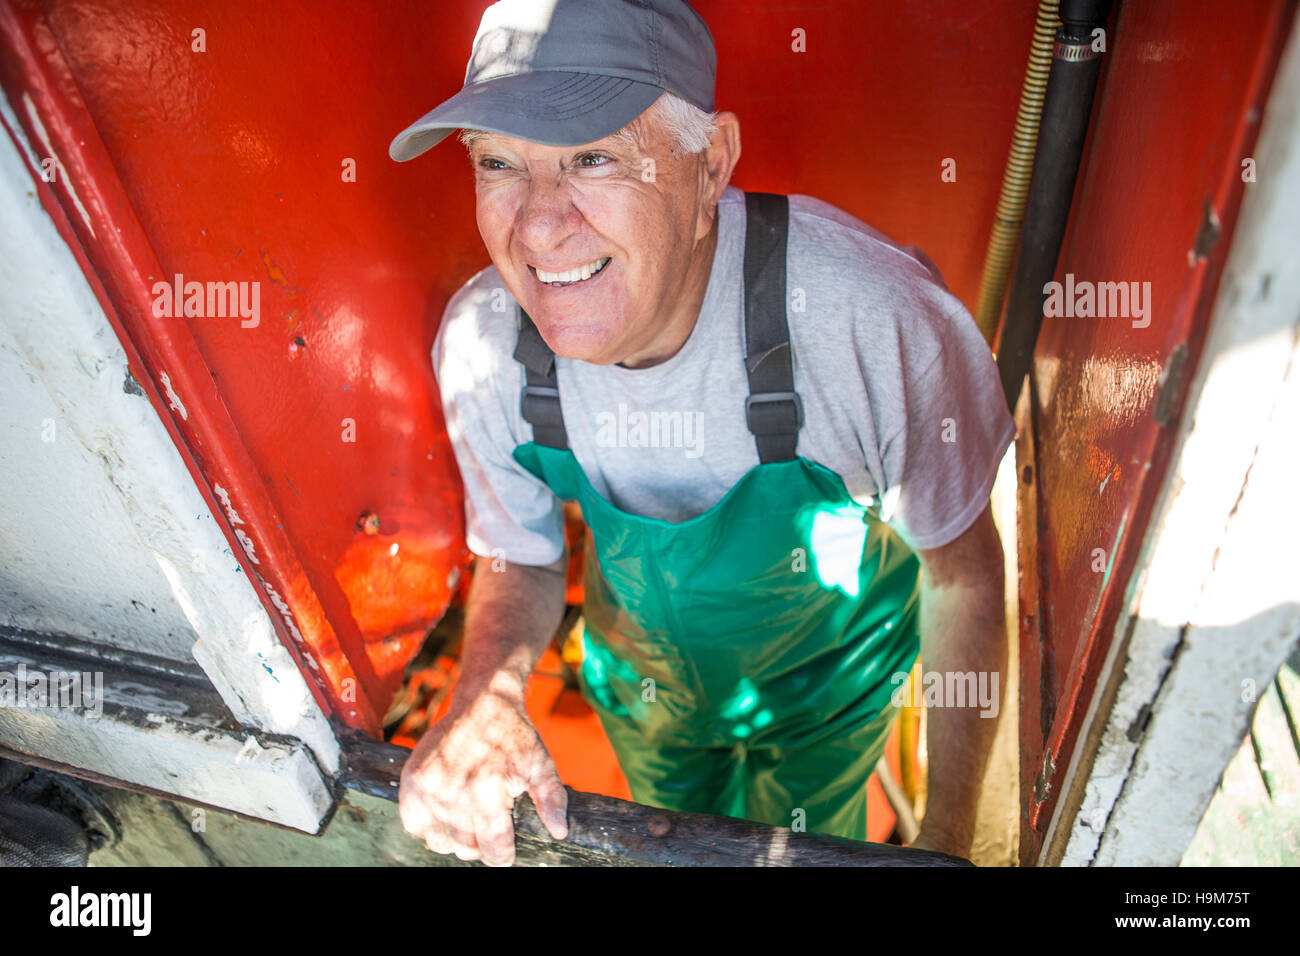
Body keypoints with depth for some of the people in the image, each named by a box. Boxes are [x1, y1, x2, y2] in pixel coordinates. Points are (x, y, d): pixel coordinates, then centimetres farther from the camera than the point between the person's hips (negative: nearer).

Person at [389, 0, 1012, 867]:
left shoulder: (875, 317, -37)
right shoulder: (479, 342, -26)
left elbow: (963, 575, -21)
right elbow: (523, 560, -9)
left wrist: (949, 832, -11)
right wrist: (487, 690, -31)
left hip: (825, 677, -2)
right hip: (641, 680, 3)